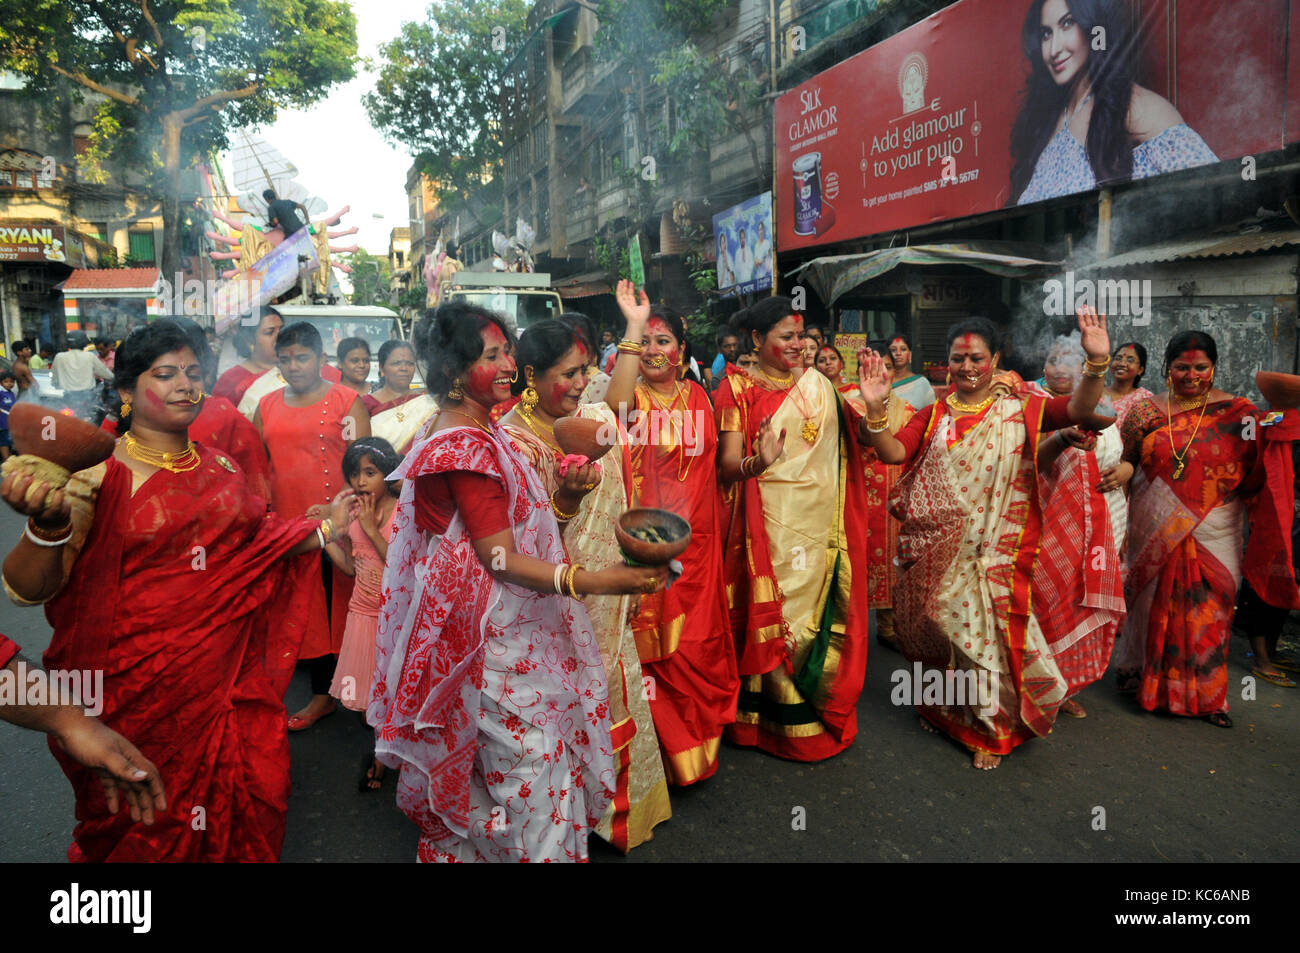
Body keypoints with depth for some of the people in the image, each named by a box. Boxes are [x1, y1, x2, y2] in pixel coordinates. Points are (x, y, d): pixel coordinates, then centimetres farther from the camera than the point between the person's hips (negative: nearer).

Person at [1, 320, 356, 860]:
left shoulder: (219, 467, 6)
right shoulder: (97, 473, -10)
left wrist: (324, 529, 13)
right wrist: (48, 526, -33)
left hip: (230, 674, 5)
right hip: (143, 687, -4)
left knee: (251, 792, 11)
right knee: (150, 825, 10)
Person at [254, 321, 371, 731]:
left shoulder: (345, 401, -1)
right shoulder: (268, 405, 12)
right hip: (288, 522, 4)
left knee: (341, 601, 2)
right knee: (307, 606, 9)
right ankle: (322, 694, 21)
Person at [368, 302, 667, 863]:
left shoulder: (478, 432, 9)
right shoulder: (468, 448, -22)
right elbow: (501, 559, -26)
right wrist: (593, 581, -37)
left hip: (505, 626, 10)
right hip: (500, 641, -10)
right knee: (531, 767, 2)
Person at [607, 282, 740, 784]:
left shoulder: (698, 396, 10)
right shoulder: (633, 394, -4)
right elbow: (616, 404, -31)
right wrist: (633, 325, -29)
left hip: (695, 537, 4)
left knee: (698, 639, 9)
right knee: (656, 641, 0)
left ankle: (698, 738, 31)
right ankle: (670, 746, 20)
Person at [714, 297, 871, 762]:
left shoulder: (818, 384, 11)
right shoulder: (739, 388, -1)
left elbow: (849, 444, 11)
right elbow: (728, 465, -9)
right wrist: (757, 463, -30)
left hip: (819, 525, 4)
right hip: (768, 526, -4)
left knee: (818, 613, 7)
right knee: (772, 618, -1)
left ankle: (820, 713, 25)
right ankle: (776, 717, 16)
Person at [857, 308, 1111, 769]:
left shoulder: (1019, 410, 2)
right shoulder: (934, 415, 7)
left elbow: (1078, 409, -13)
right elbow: (893, 452, -7)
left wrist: (1096, 362, -30)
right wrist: (874, 407, -23)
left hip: (992, 552, -2)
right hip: (935, 549, 2)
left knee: (982, 632, 2)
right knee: (939, 627, 13)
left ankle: (989, 728, 25)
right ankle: (942, 709, 39)